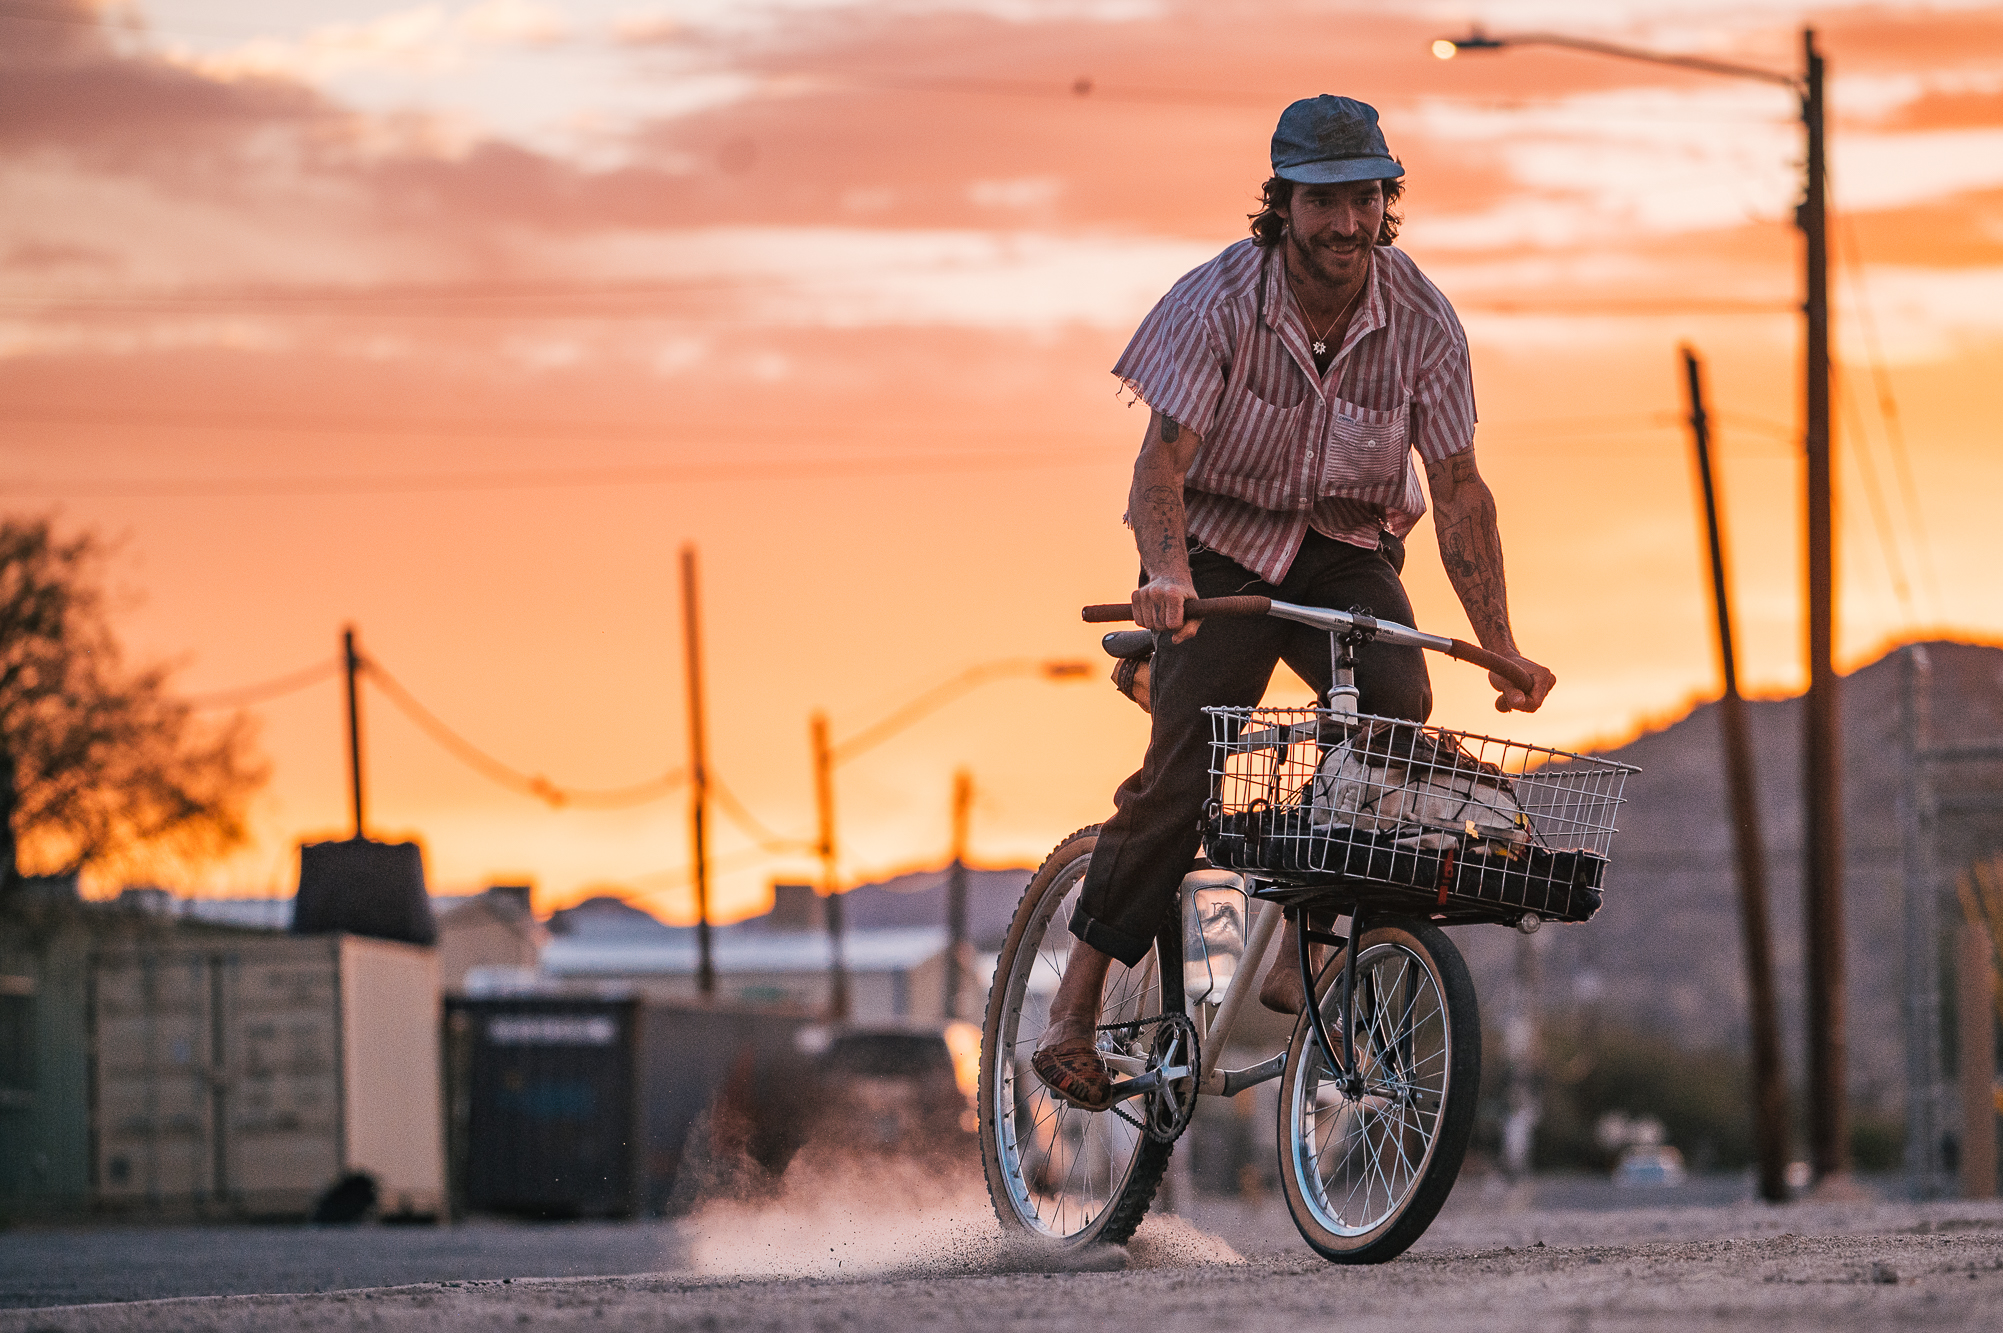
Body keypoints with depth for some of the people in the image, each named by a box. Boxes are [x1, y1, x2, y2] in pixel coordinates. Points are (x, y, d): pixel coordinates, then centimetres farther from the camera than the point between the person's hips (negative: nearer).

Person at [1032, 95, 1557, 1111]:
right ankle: (1075, 1006, -9)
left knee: (1397, 705, -26)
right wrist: (1166, 573, -41)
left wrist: (1501, 648, -12)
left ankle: (1302, 950, -15)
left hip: (1347, 550, 2)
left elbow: (1459, 489, -7)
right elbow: (1161, 460, -21)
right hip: (1223, 542, -2)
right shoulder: (1219, 300, -18)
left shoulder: (1421, 321, -11)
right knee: (1186, 762, -18)